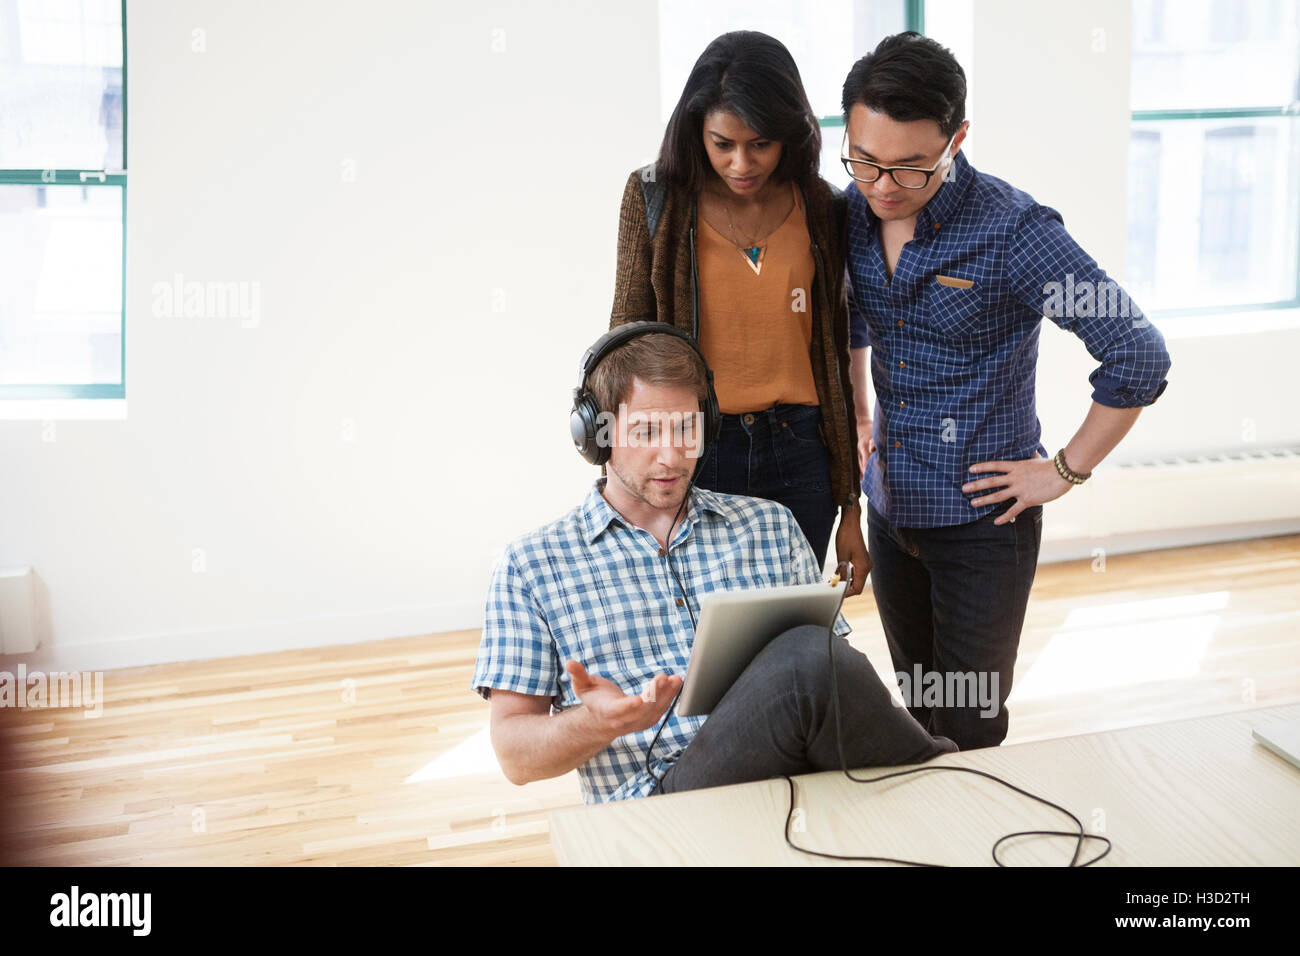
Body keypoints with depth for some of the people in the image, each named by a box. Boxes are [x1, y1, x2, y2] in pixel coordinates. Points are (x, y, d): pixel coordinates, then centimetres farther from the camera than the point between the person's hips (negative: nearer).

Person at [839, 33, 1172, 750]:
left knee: (968, 732, 5)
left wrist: (1065, 471, -13)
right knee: (916, 710, 21)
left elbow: (1138, 359, -18)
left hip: (983, 520, -6)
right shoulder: (853, 213, -2)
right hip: (889, 508, 6)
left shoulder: (1013, 231, -21)